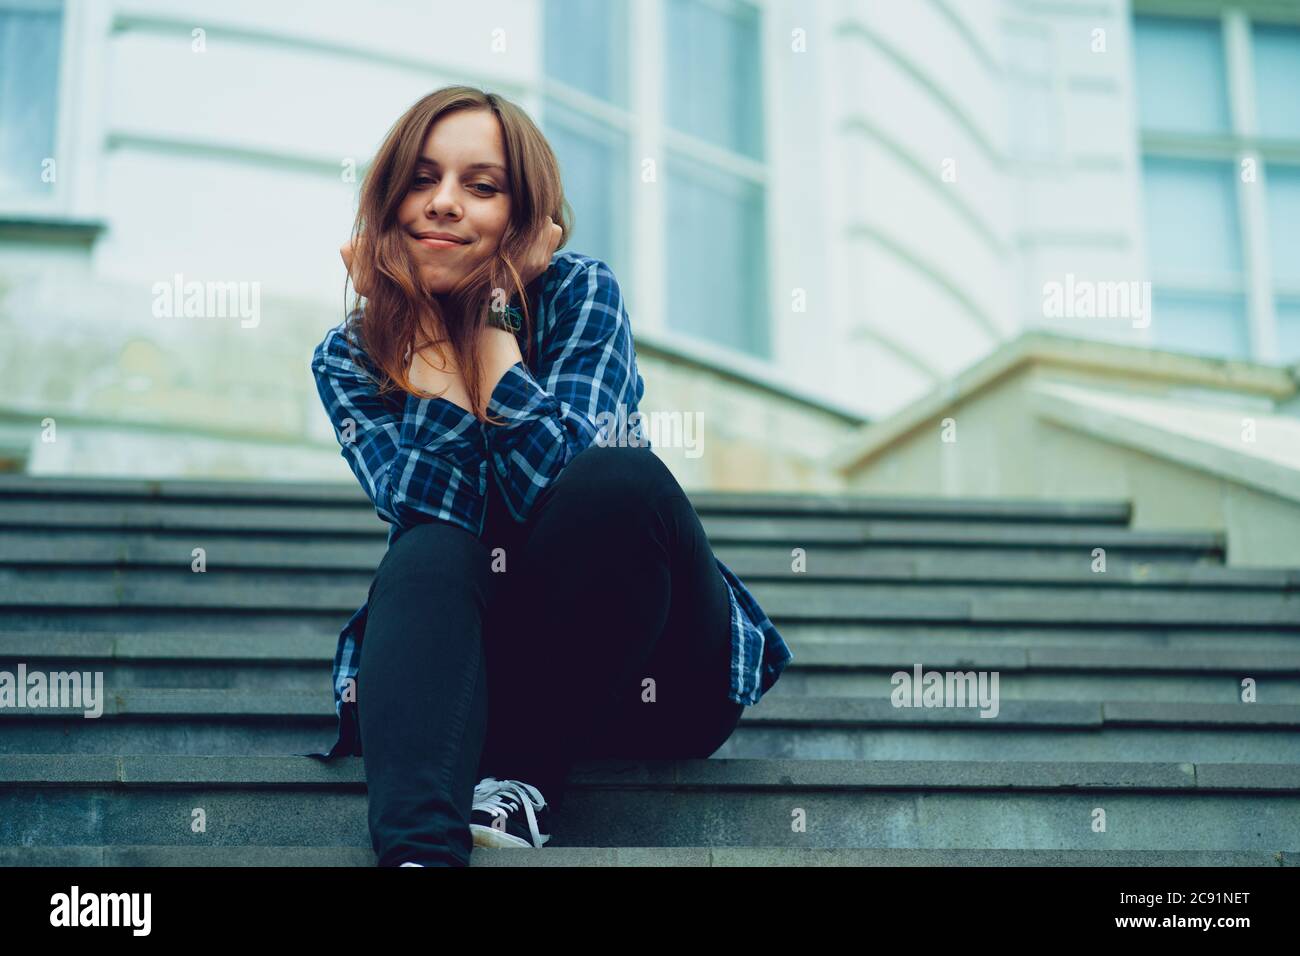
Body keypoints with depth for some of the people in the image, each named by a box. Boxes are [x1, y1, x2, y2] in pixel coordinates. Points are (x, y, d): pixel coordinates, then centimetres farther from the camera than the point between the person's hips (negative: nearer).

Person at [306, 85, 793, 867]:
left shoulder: (580, 292, -7)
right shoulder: (347, 360, -1)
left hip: (652, 677, -1)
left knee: (619, 479, -30)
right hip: (468, 669, 1)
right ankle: (420, 849, -51)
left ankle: (524, 773, -19)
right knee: (429, 555, -31)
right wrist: (421, 319, -14)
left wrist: (494, 308, -16)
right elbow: (443, 511, -19)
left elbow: (556, 482, -23)